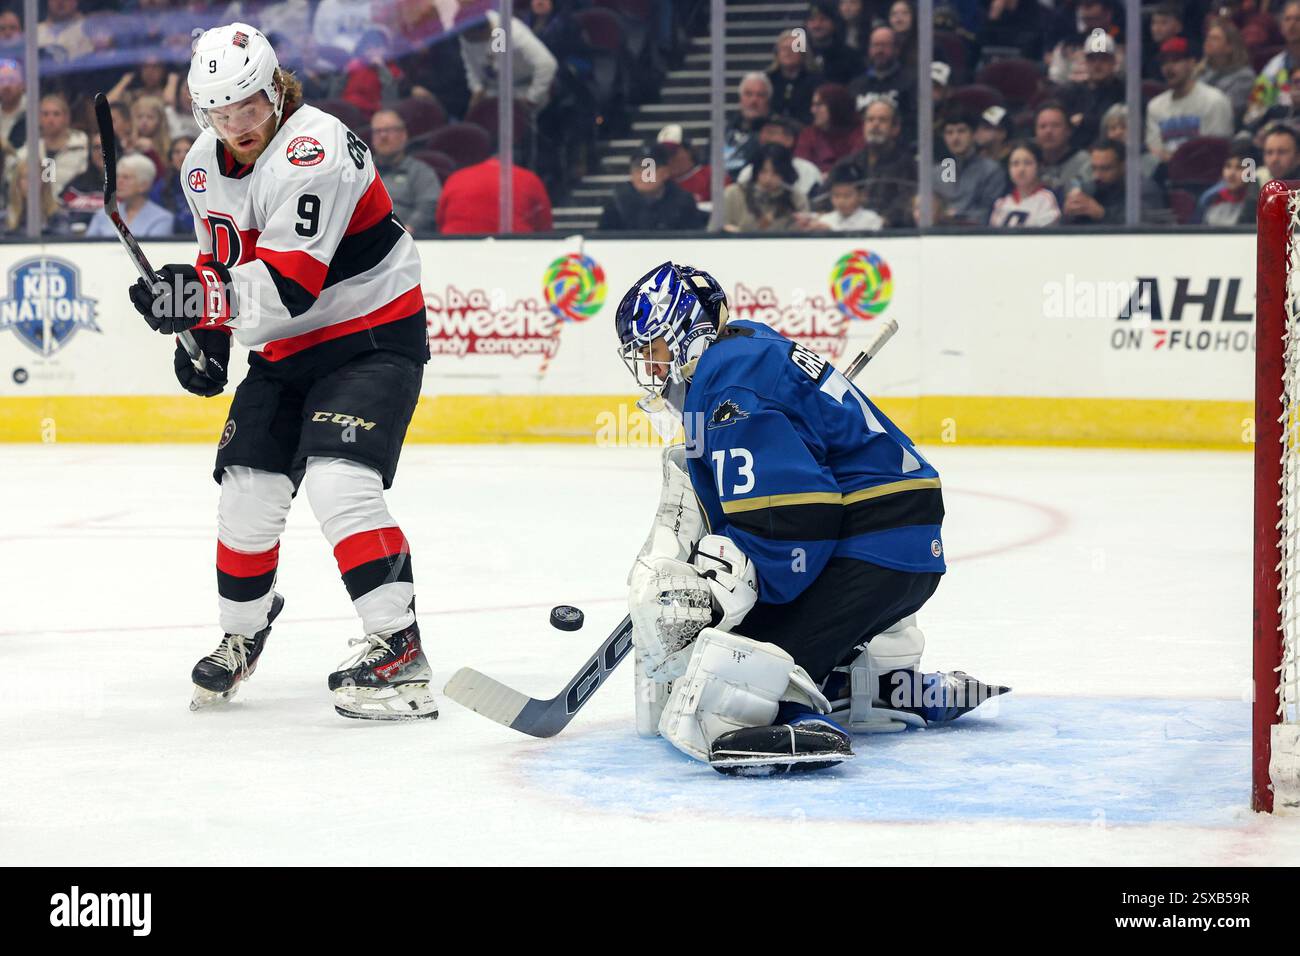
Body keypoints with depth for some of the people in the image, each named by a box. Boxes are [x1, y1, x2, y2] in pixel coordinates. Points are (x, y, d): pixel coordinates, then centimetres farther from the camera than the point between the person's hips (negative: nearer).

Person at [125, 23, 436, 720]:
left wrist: (194, 297, -36)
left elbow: (287, 283, -31)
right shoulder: (204, 167, 2)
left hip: (374, 332, -8)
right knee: (247, 493, 5)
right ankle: (241, 632, 29)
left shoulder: (315, 149, -25)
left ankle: (397, 651, -22)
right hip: (284, 349, 8)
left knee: (337, 481, -24)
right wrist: (205, 334, 6)